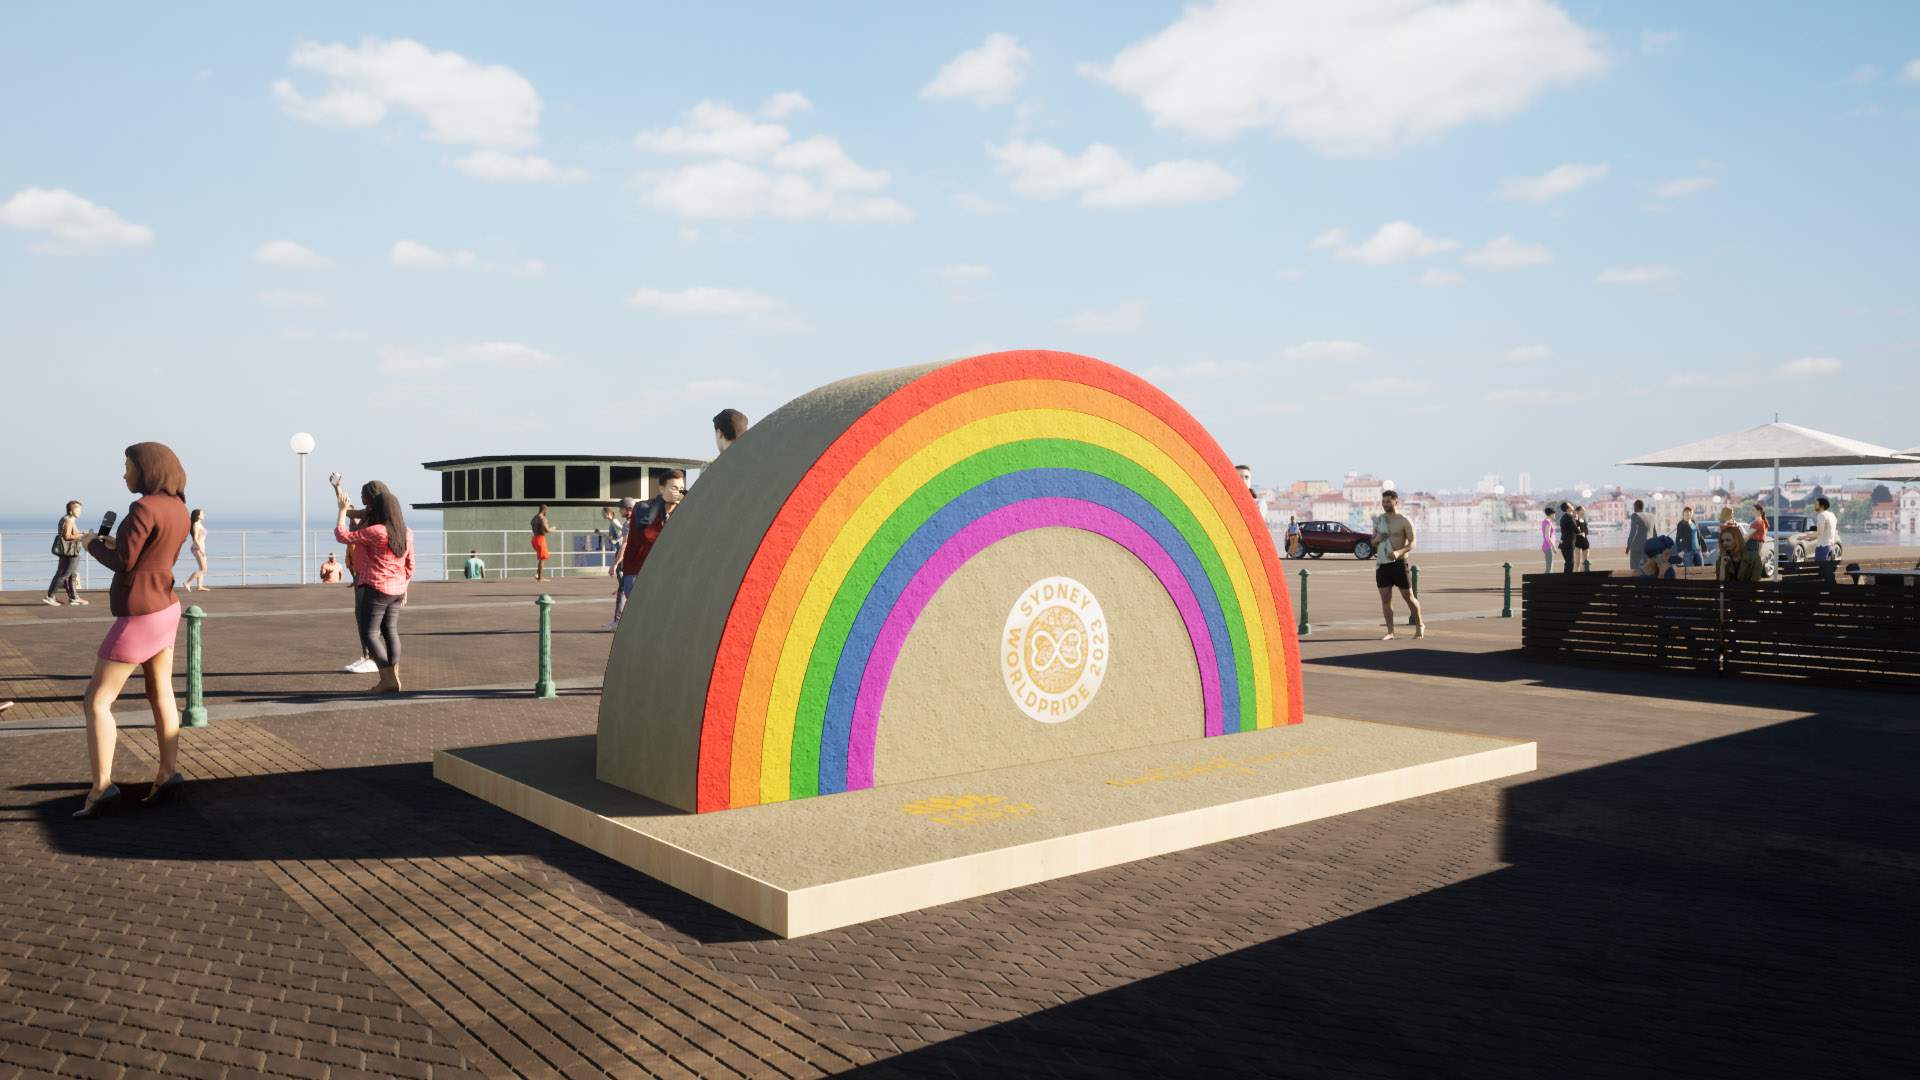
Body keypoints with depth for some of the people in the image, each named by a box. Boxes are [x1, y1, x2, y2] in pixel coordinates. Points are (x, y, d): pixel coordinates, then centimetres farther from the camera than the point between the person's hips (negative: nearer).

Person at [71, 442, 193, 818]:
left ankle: (102, 785, -7)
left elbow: (121, 562, -16)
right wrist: (117, 543, 17)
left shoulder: (144, 508, -20)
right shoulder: (177, 508, 7)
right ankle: (168, 771, 16)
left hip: (139, 615, -9)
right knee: (161, 695, 14)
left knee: (97, 699, -2)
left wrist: (93, 544, 2)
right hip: (166, 608, 9)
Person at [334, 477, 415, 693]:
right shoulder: (407, 533, 4)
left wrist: (343, 510, 1)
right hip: (397, 590, 7)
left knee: (369, 634, 1)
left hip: (375, 589, -7)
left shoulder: (374, 531, -18)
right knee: (391, 632, 14)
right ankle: (393, 677, 15)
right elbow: (409, 565, 12)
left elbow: (341, 535, -10)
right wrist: (404, 587, 23)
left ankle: (388, 679, -7)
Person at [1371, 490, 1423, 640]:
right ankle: (1390, 632, 7)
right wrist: (1376, 539, -5)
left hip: (1398, 563, -4)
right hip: (1382, 564, 4)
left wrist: (1399, 552, -27)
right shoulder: (1378, 520, 12)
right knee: (1385, 599, 2)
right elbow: (1372, 542, 19)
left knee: (1409, 597, 5)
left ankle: (1420, 625, 25)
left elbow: (1412, 543, -9)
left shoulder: (1404, 521, -4)